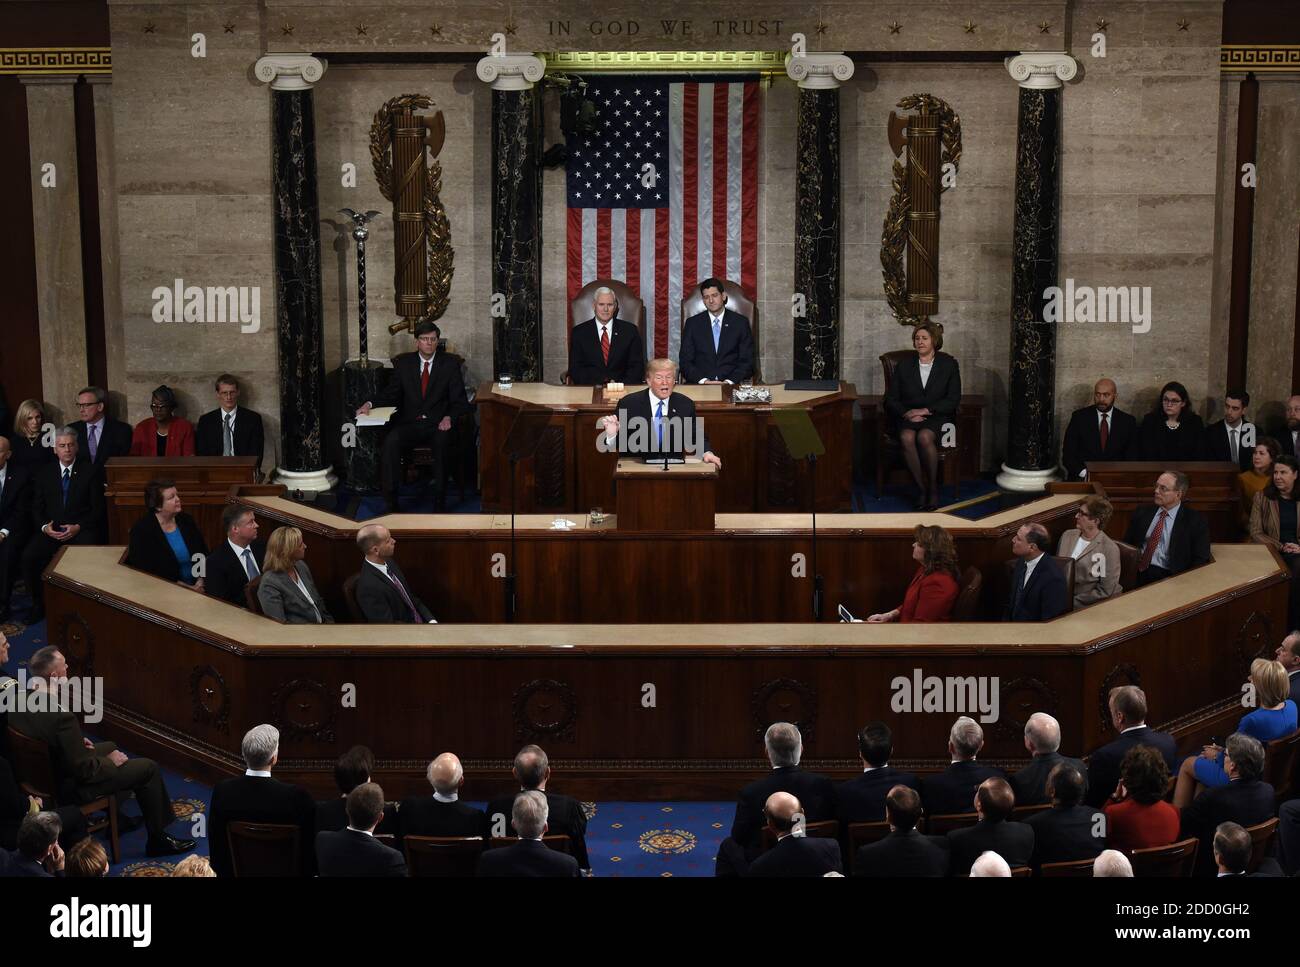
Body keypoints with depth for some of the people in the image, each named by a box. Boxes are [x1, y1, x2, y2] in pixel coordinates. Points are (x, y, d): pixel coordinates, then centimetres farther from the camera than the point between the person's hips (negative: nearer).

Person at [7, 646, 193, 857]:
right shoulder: (61, 718, -36)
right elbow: (83, 770, -26)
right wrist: (109, 761, -7)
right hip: (73, 785, -8)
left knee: (110, 747, 31)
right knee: (149, 769, 3)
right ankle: (158, 839, 18)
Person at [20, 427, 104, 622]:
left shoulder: (89, 473, 3)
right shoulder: (44, 473, 11)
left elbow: (97, 509, 2)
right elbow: (36, 508, 11)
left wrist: (78, 527, -13)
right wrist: (44, 526, -9)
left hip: (81, 530, -3)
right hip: (51, 529, 3)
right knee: (28, 556, -24)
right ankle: (38, 605, -8)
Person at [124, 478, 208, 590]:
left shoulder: (186, 521, 8)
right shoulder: (141, 530, -7)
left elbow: (204, 556, 13)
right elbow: (146, 574, -12)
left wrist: (201, 581, -7)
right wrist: (187, 589, -17)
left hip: (196, 586, 4)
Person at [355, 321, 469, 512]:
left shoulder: (450, 364, 7)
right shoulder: (404, 362, 13)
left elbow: (458, 400, 4)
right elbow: (391, 392, 14)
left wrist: (449, 417, -16)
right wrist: (370, 403, -5)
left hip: (437, 425, -2)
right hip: (409, 423, 2)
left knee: (442, 441, -36)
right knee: (391, 441, -30)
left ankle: (440, 504, -28)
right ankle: (390, 504, -27)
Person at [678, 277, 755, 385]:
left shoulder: (741, 323, 8)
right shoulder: (692, 323, 10)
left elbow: (747, 361, 4)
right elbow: (685, 361, 5)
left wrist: (729, 381, -12)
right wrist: (703, 380, -12)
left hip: (731, 384, 0)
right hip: (699, 384, 0)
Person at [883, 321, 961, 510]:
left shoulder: (948, 364, 6)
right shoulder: (904, 366, 13)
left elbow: (953, 400, -1)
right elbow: (891, 399, 8)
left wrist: (926, 410, -13)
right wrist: (907, 414, -12)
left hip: (937, 417, -2)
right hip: (907, 417, 2)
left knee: (924, 436, -36)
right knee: (907, 437, -34)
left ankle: (933, 487, -18)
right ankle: (923, 489, -23)